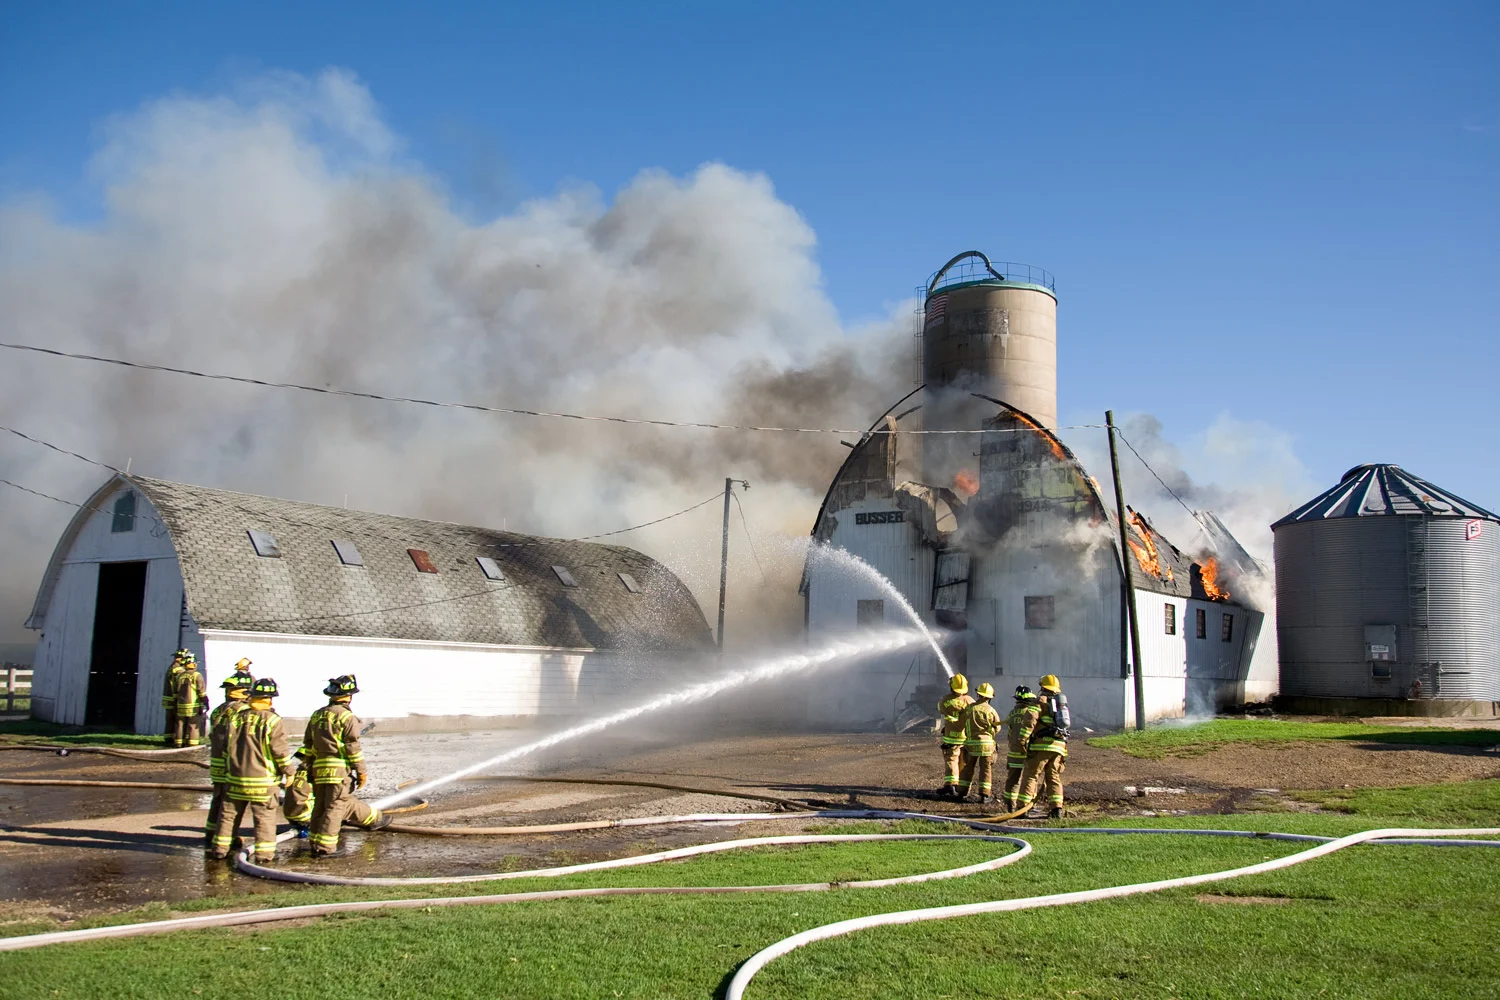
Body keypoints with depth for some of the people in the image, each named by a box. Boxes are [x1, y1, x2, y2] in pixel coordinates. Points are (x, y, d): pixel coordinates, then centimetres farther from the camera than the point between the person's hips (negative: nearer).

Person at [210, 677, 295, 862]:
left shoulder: (236, 717, 6)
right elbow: (280, 750, -11)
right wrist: (288, 771, 0)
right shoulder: (272, 720, -11)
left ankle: (220, 848, 22)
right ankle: (264, 853, 0)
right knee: (264, 816, 1)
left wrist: (228, 769, 25)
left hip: (236, 777, 5)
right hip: (263, 779, -5)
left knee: (229, 813, 16)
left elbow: (227, 747, 14)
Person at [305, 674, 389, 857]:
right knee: (335, 807, -3)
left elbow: (308, 744, 19)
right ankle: (323, 847, -3)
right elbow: (353, 746, -11)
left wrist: (309, 768, 26)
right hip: (339, 769, -7)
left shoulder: (316, 715, 16)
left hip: (319, 767, 7)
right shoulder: (347, 716, -8)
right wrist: (361, 771, -6)